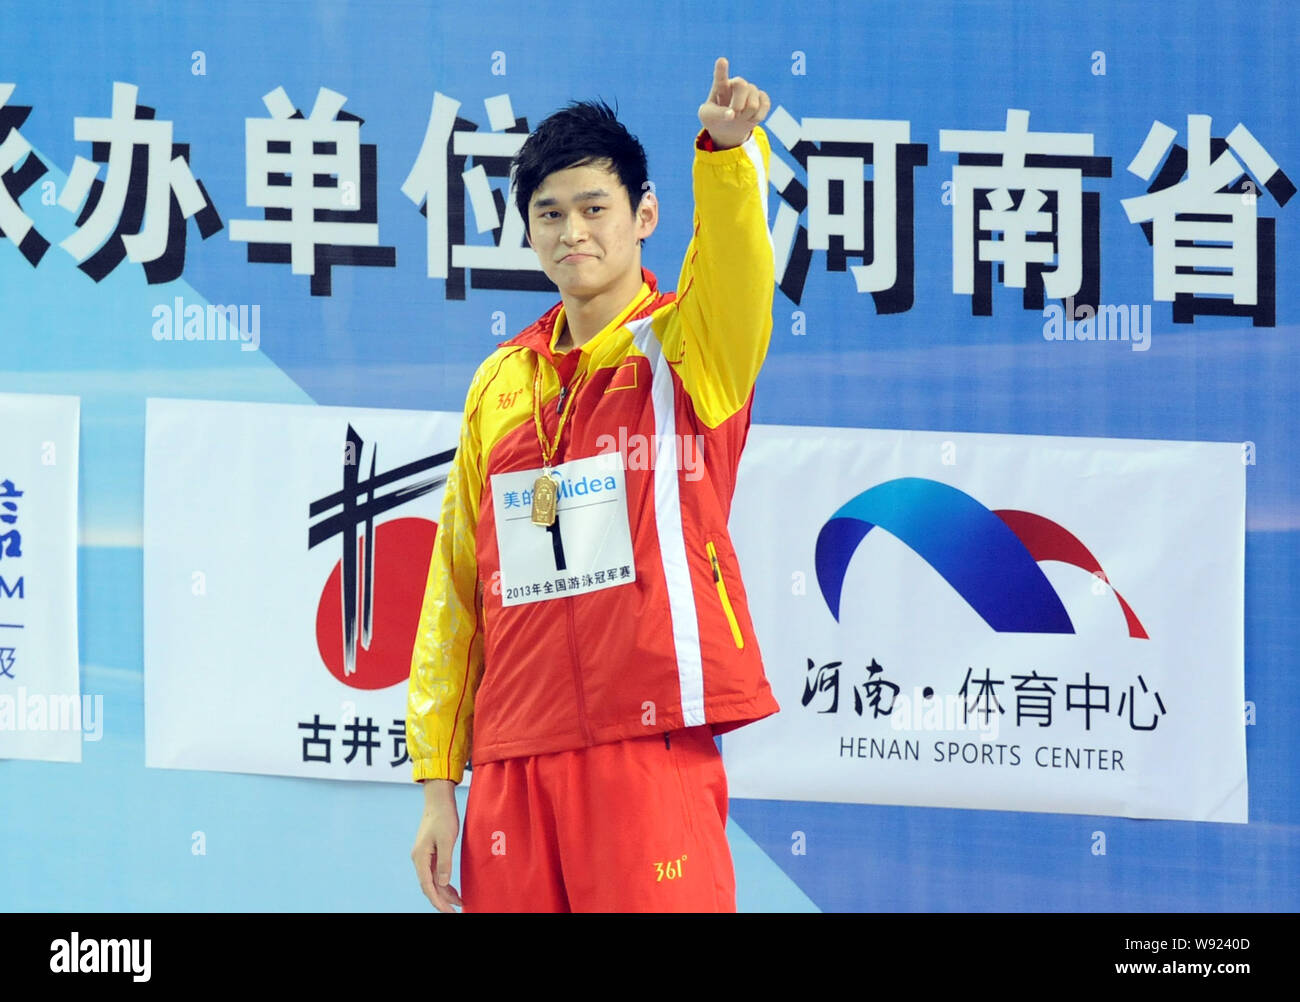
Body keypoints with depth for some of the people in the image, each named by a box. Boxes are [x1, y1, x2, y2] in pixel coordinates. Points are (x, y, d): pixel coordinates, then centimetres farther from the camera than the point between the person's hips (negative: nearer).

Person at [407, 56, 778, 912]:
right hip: (513, 767, 4)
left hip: (649, 752, -4)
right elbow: (454, 590, 15)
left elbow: (735, 264, -21)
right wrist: (437, 780, 11)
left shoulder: (686, 350, 2)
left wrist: (728, 151, -41)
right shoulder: (500, 383, 14)